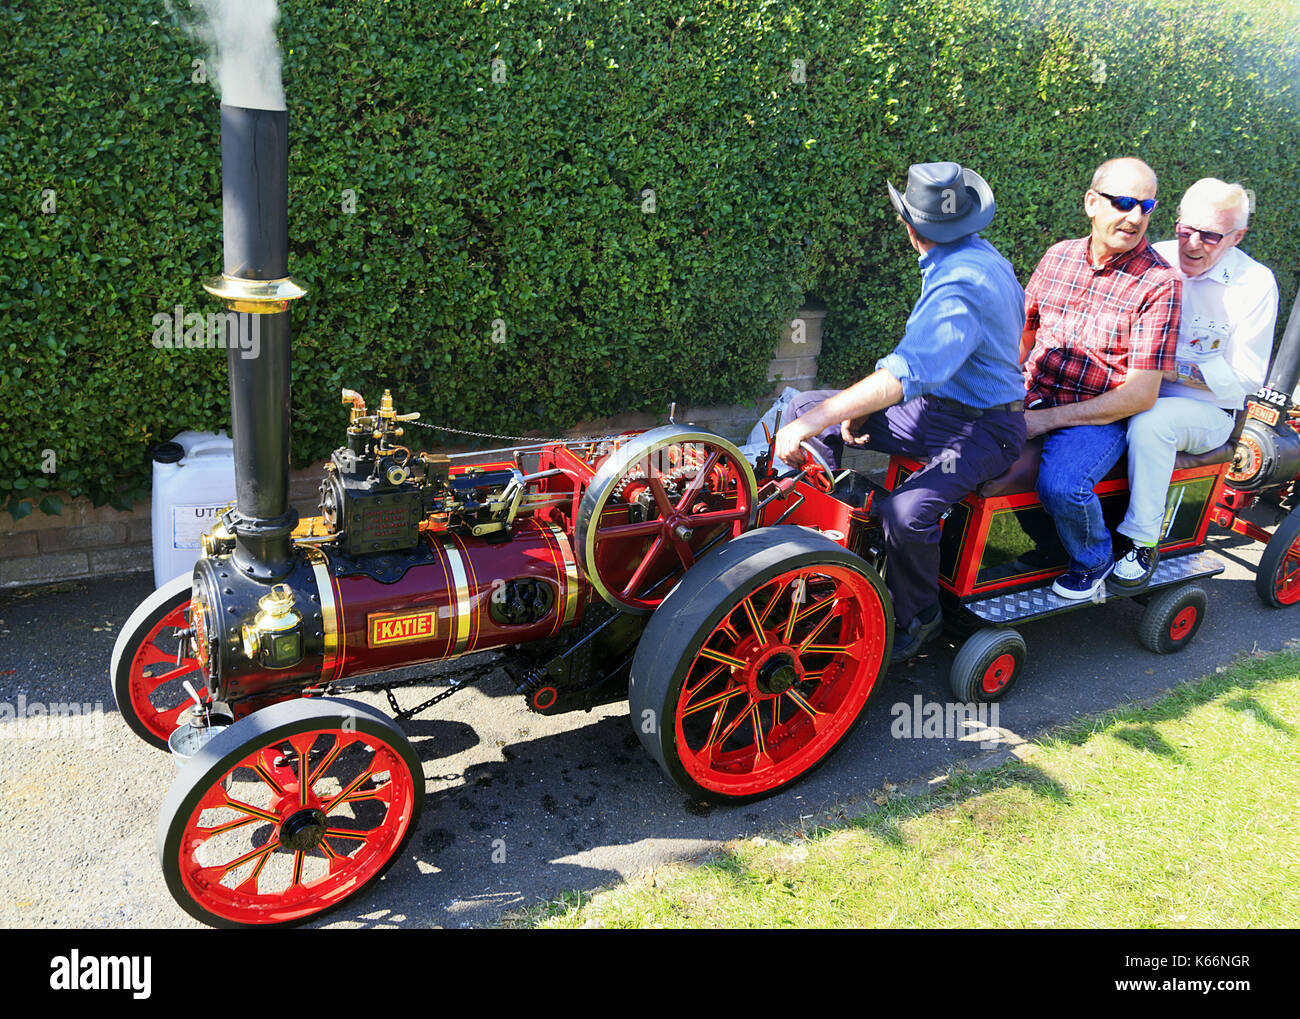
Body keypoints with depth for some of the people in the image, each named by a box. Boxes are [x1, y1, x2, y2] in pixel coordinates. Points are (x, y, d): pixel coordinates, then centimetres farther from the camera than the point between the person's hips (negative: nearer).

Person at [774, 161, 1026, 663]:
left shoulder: (962, 287, -26)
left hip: (980, 428, -10)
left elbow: (909, 372, -39)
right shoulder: (978, 255, 7)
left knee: (906, 510, -36)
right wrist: (863, 404, 0)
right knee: (805, 405, 3)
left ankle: (918, 615, -6)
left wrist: (818, 419, -41)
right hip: (936, 403, 10)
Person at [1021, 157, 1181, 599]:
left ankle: (1093, 559, 4)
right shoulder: (1059, 256, 7)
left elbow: (1141, 394, -13)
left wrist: (1047, 419, -19)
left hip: (1099, 417, -5)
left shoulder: (1158, 283, -9)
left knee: (1061, 485, -33)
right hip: (1031, 397, 5)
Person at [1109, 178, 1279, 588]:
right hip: (1136, 392, 4)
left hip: (1208, 410, -4)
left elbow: (1245, 377, -10)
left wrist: (1173, 369, -20)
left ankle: (1145, 541, -24)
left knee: (1149, 422, -36)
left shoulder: (1255, 285, -9)